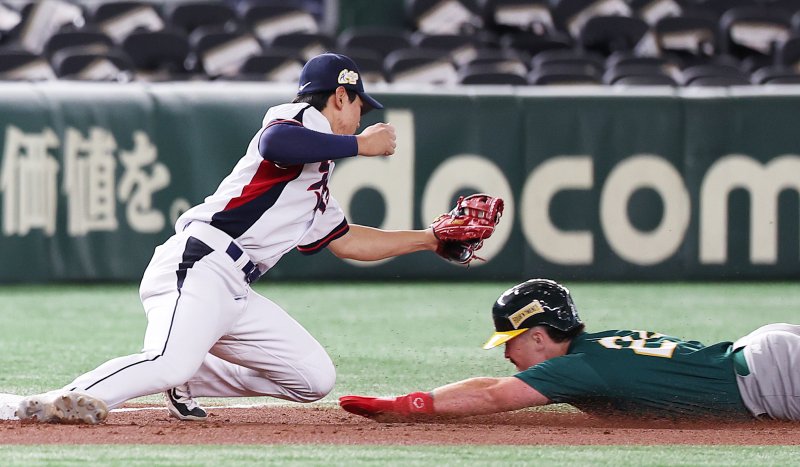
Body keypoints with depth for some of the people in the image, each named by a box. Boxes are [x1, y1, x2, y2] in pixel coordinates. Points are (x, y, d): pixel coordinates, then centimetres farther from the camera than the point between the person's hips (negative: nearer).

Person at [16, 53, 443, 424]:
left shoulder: (318, 195, 31)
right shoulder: (303, 118, 2)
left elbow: (347, 241, 39)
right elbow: (275, 145, -21)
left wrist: (431, 239, 39)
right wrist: (361, 144, -13)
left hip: (236, 295, 10)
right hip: (196, 267, -10)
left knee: (315, 379, 2)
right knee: (171, 364, -33)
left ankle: (183, 384, 12)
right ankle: (60, 401, -23)